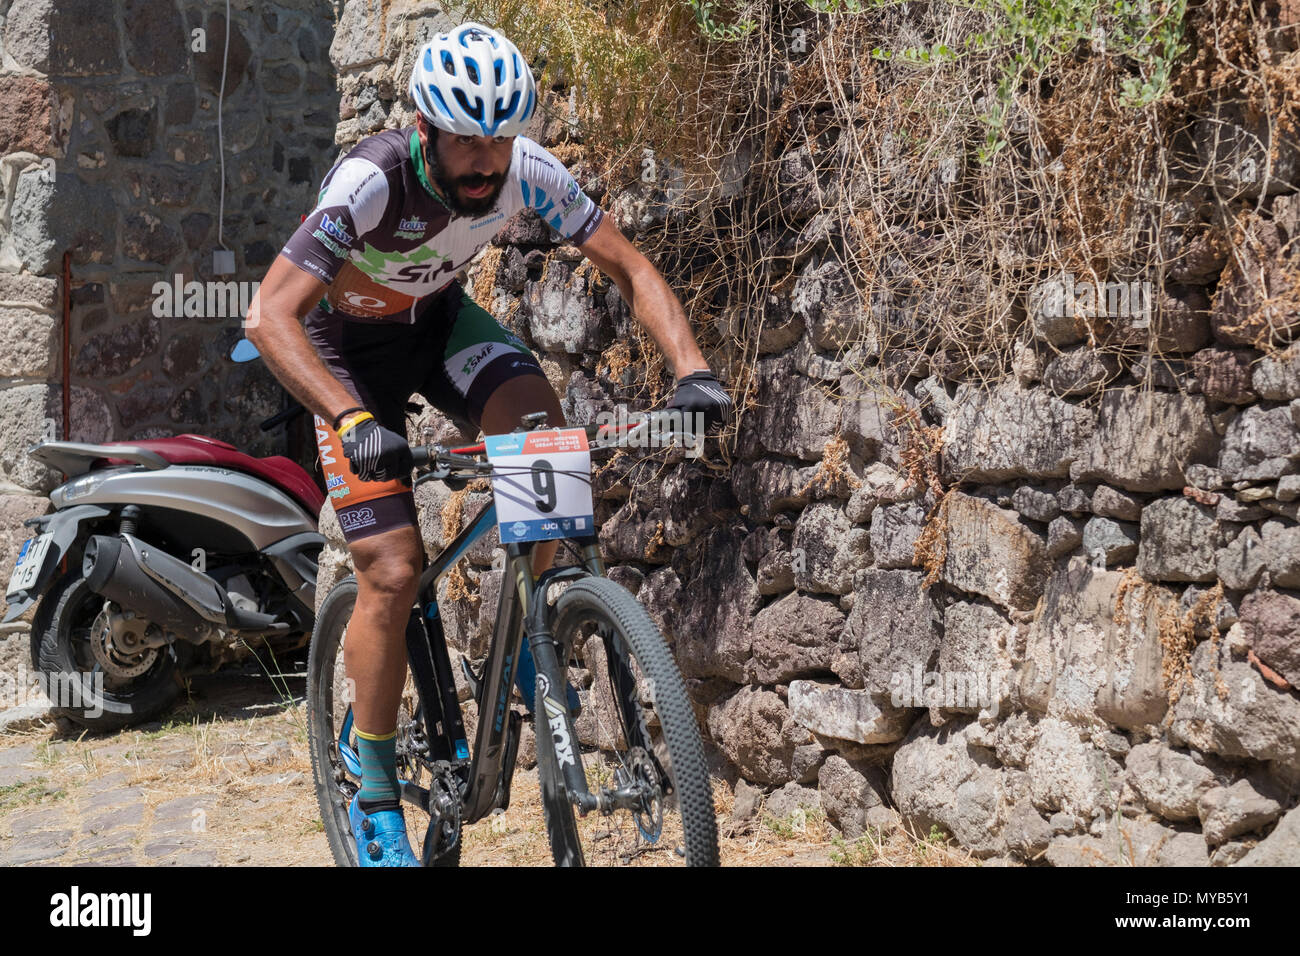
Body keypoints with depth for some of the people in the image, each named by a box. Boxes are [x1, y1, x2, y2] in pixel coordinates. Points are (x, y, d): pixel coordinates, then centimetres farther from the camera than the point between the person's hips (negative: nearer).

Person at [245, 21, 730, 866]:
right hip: (350, 344, -3)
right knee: (393, 572, -12)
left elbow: (630, 267, -15)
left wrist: (691, 369, -31)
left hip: (439, 319, 4)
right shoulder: (369, 183, -35)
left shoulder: (526, 172, -23)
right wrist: (354, 421, -55)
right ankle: (375, 798, 4)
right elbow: (271, 316, -41)